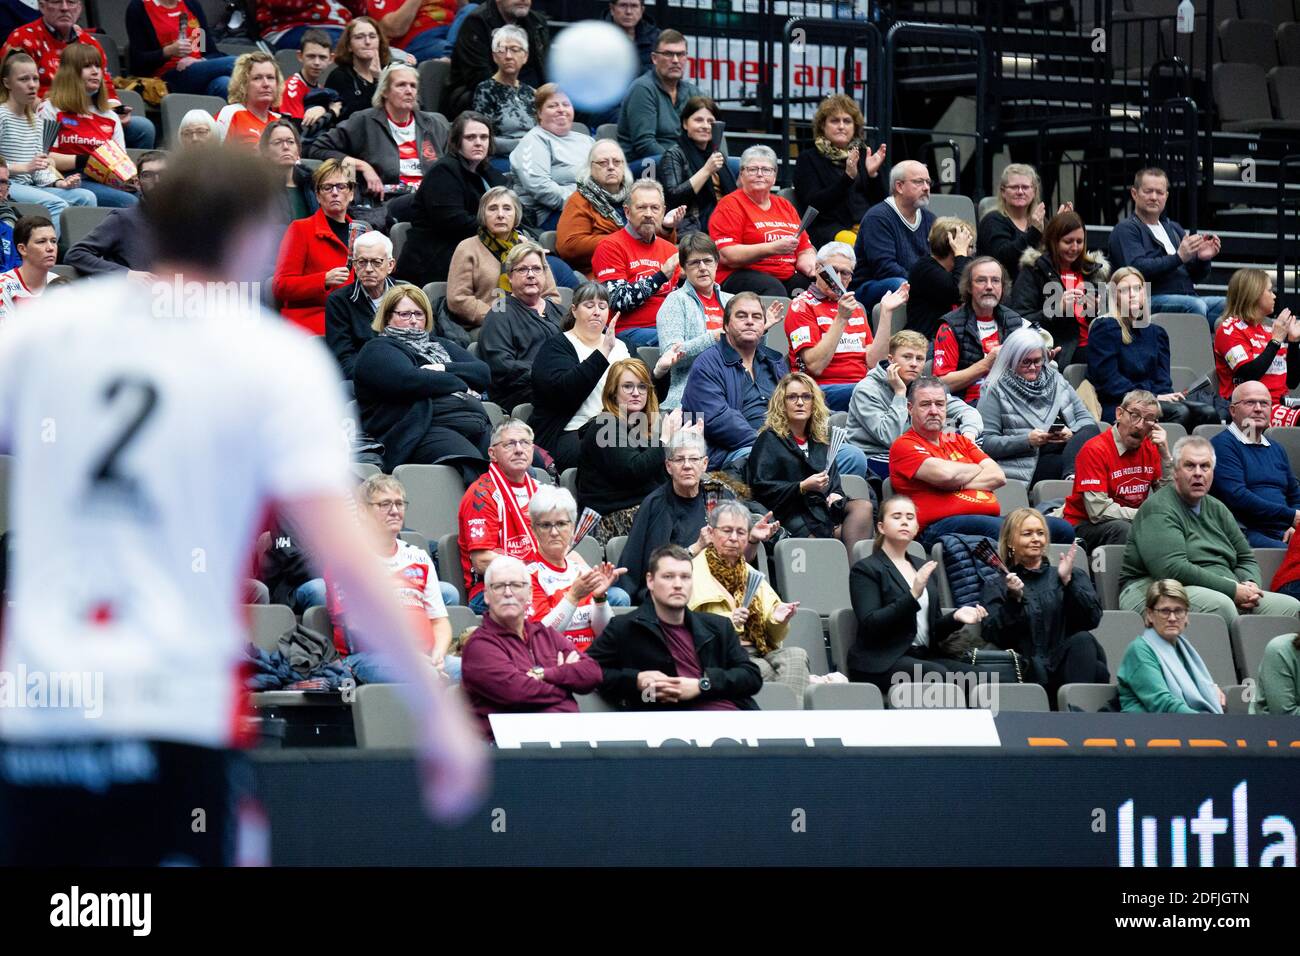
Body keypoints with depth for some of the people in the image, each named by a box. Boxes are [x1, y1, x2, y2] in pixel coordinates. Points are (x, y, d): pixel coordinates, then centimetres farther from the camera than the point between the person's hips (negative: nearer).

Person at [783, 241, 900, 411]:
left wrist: (886, 312, 6)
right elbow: (815, 366, -11)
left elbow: (872, 362, 9)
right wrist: (841, 319, -15)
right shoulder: (802, 306, 2)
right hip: (823, 389, -6)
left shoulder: (855, 308, 22)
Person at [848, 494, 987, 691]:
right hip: (881, 663, -6)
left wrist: (956, 617, 1)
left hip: (925, 657, 6)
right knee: (939, 675, -33)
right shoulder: (865, 569, 1)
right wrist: (913, 595, -22)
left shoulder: (924, 567, 22)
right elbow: (870, 624, -13)